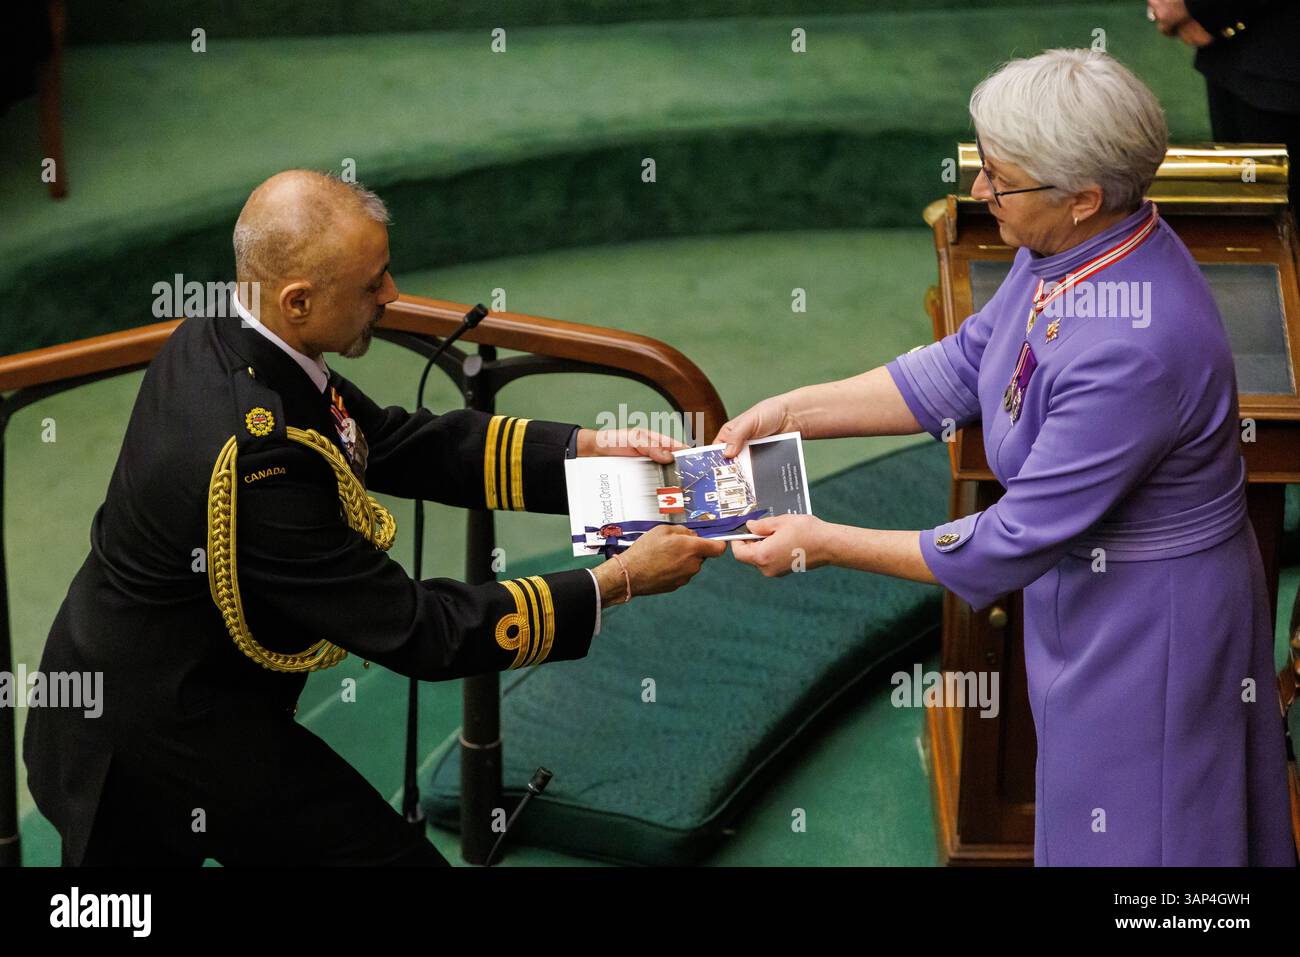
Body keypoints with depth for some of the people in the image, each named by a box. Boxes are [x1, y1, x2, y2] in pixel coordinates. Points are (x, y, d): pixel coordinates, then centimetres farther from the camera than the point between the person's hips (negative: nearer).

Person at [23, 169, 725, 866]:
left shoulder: (214, 344, -7)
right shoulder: (257, 458, -34)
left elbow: (396, 444, 2)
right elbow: (416, 632, -25)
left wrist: (588, 447, -3)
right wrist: (617, 582, -19)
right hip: (169, 738, -9)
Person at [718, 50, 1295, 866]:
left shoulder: (1133, 350, -37)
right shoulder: (1078, 245, -11)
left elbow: (1013, 545, -29)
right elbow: (964, 368, 4)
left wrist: (824, 545, -20)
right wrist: (790, 413, -1)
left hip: (1148, 621, -8)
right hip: (1090, 582, 8)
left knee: (1132, 832, 14)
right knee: (1083, 818, 27)